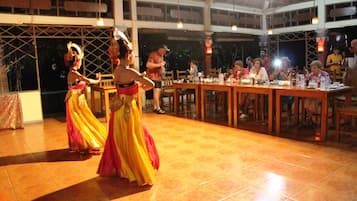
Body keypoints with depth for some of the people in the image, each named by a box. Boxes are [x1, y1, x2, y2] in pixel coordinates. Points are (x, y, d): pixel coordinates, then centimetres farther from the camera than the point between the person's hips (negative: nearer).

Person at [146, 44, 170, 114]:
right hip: (153, 75, -9)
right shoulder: (153, 54, -11)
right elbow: (148, 65, -21)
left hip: (158, 76, 9)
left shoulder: (161, 56, 17)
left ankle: (155, 107, 15)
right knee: (156, 91, -14)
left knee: (158, 91, 7)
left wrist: (162, 68, 5)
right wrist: (159, 65, -19)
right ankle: (158, 108, -11)